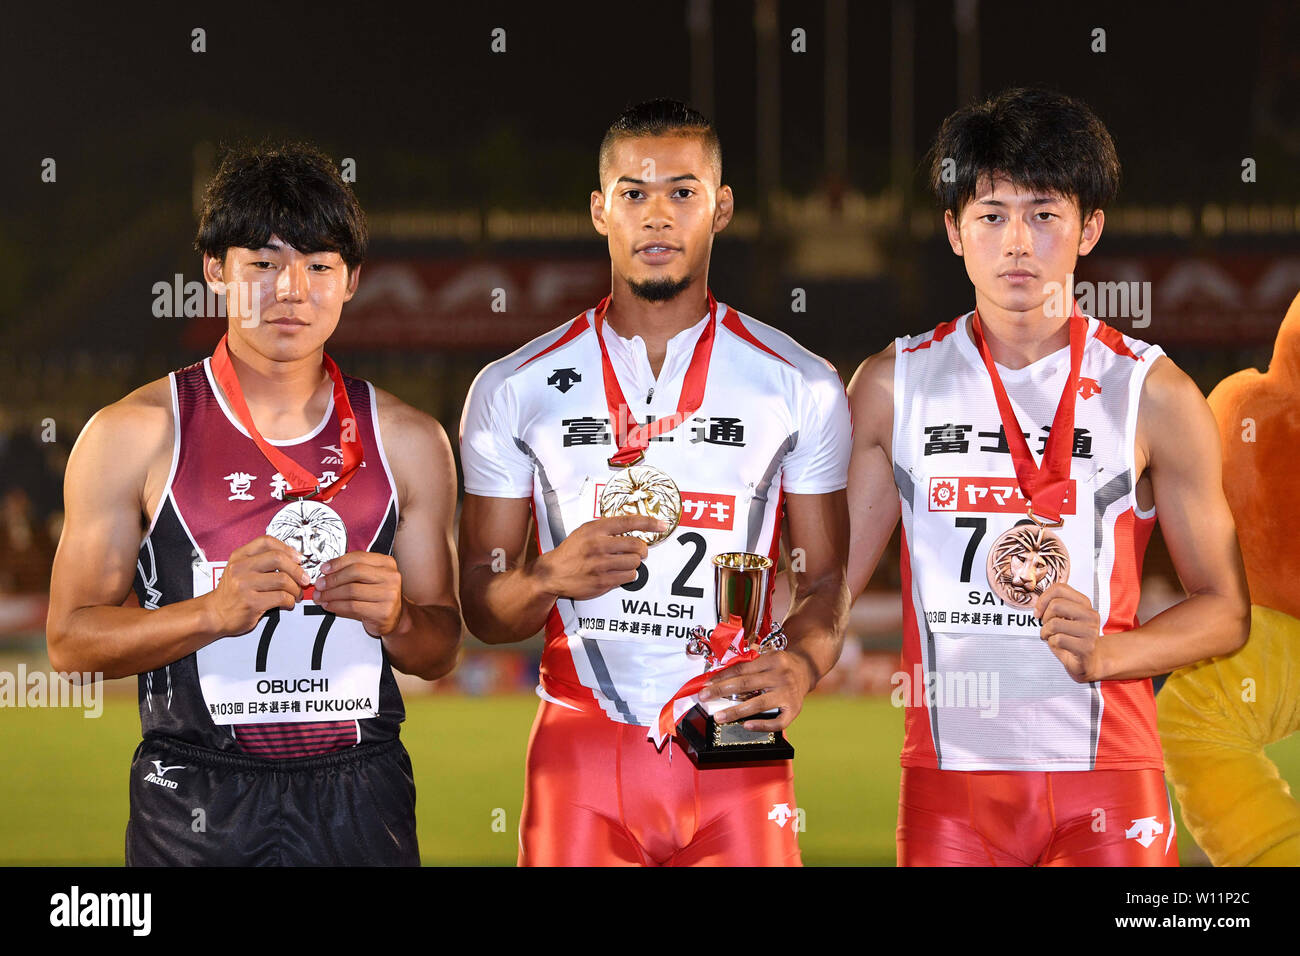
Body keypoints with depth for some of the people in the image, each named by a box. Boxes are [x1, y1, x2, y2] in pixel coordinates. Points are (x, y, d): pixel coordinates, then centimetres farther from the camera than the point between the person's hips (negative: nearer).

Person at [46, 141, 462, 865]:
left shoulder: (410, 442, 6)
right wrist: (216, 611, -19)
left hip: (360, 802, 2)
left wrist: (394, 619, -11)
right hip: (195, 803, -2)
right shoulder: (134, 435, -2)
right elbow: (72, 641, -4)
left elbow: (440, 653, 12)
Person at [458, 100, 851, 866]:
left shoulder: (801, 386, 5)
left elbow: (826, 582, 7)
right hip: (582, 748, 0)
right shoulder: (515, 391, 5)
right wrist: (551, 578, -16)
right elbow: (482, 609, 6)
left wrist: (798, 667, -14)